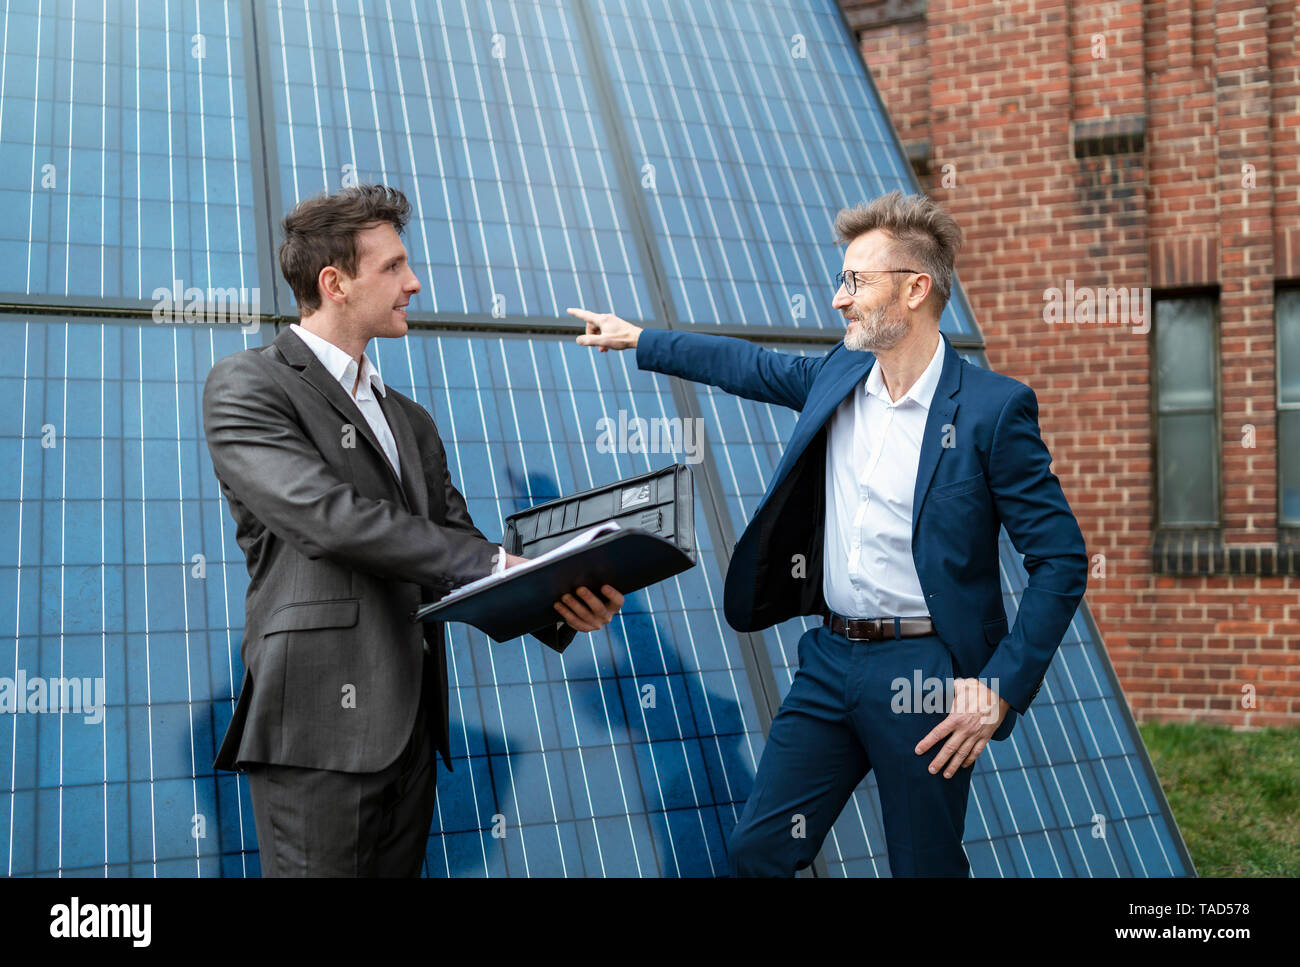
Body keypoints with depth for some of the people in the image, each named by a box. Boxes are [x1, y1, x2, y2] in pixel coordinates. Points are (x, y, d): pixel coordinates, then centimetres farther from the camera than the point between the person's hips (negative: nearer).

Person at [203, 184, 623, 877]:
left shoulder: (411, 421, 22)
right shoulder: (246, 387, -2)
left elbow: (455, 545, 14)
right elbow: (327, 516, -17)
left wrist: (556, 600, -7)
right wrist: (497, 562, -18)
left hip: (410, 729, 7)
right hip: (319, 727, -7)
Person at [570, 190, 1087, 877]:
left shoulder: (993, 408, -13)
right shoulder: (837, 375, 5)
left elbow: (1061, 561, -11)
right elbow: (751, 365, 24)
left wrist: (1001, 690, -16)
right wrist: (636, 339, 30)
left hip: (924, 671, -5)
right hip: (830, 659, 6)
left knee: (924, 865, 8)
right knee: (756, 850, 8)